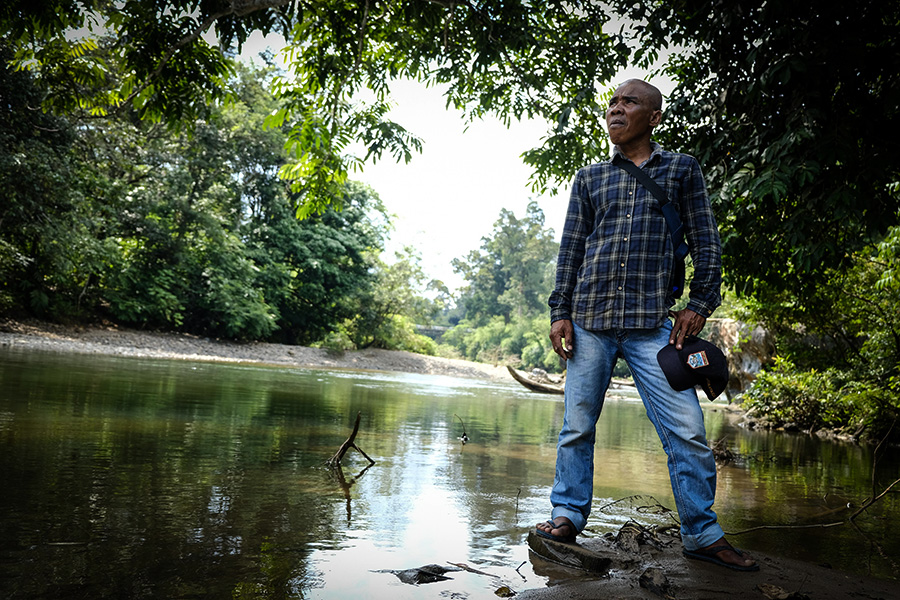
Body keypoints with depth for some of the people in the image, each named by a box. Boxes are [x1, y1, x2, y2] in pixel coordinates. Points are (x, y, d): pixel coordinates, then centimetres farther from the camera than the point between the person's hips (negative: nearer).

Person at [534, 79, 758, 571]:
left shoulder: (682, 169, 11)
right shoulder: (589, 178, 14)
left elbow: (705, 243, 10)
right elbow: (570, 249, 13)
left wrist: (700, 304, -1)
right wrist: (560, 313, 5)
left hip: (652, 324, -1)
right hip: (589, 321, 2)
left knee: (687, 432, -3)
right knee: (577, 427, 4)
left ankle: (702, 534, 11)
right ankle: (568, 515, 18)